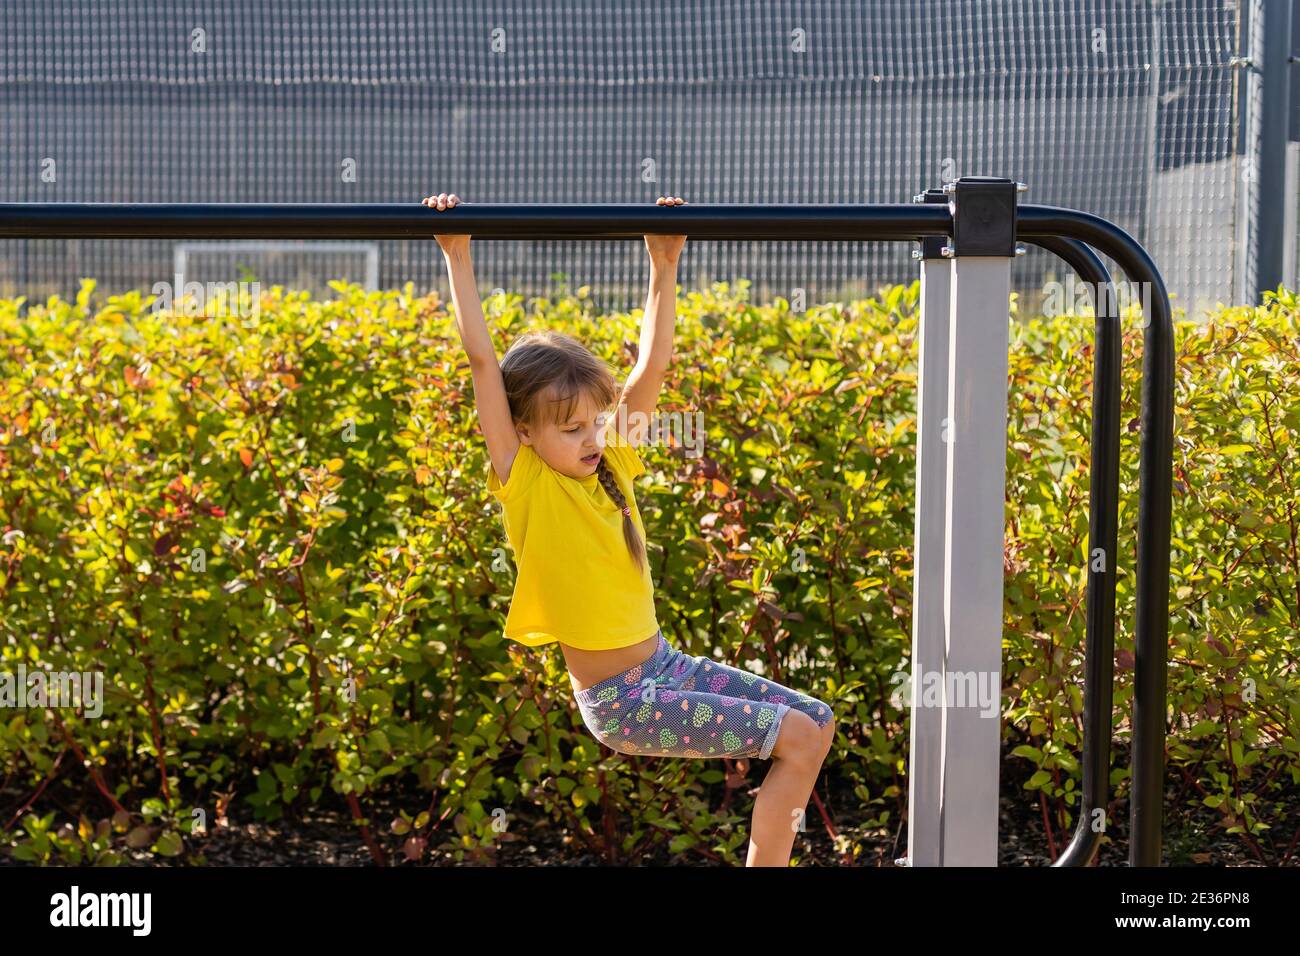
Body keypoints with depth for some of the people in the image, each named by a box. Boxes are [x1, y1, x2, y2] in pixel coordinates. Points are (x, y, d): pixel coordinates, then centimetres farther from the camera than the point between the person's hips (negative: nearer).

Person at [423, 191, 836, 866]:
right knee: (796, 737, -12)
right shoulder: (524, 483, -13)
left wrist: (664, 269, -2)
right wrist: (458, 258, -18)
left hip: (665, 663, 8)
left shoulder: (611, 463, 3)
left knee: (816, 723, 7)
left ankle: (771, 842, 14)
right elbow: (483, 363, -18)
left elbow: (651, 367, 4)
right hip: (619, 702, -8)